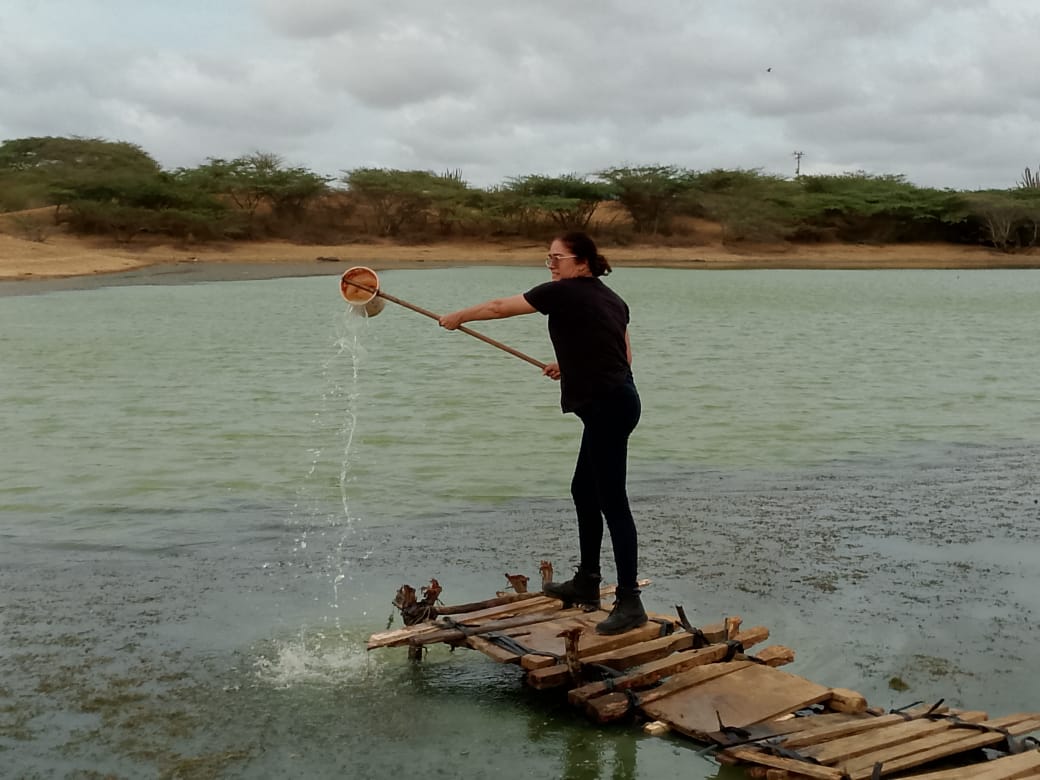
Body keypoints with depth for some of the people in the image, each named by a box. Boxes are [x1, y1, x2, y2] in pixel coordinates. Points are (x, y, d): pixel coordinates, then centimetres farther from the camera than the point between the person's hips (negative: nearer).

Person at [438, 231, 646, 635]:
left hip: (606, 406, -10)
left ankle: (629, 602, -5)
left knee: (612, 500, -8)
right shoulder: (612, 300, 14)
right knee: (584, 490, 19)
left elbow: (499, 307, 1)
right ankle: (587, 582, 30)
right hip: (616, 400, 10)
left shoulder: (563, 293, -9)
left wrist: (458, 316, 17)